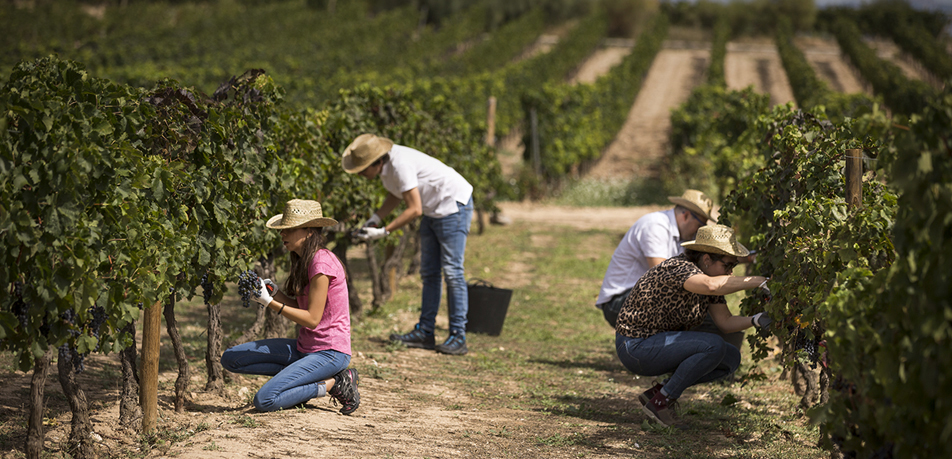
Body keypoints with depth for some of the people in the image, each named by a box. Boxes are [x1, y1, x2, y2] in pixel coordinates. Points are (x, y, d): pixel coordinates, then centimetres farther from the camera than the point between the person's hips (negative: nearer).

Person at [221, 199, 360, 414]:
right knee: (231, 359, 4)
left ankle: (332, 384, -6)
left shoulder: (322, 262, -19)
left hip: (329, 352, -10)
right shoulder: (305, 261, 11)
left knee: (264, 400, -23)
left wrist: (270, 302, -20)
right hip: (304, 347, 10)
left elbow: (312, 319, -19)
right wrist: (273, 292, -3)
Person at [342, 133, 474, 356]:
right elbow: (395, 195, 16)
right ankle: (425, 333, 12)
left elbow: (415, 209, -28)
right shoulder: (385, 165, 0)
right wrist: (375, 219, 3)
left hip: (454, 205, -10)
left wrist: (384, 231, -24)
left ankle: (458, 337, -9)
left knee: (452, 271, -11)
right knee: (429, 273, 9)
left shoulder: (400, 164, -29)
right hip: (433, 210, 10)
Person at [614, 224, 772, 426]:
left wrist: (755, 320, -18)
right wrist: (760, 281, -42)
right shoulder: (678, 268, -25)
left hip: (662, 343, 10)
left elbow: (725, 322, 1)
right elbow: (711, 285, -47)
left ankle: (658, 391, 6)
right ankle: (660, 401, -11)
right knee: (713, 346, -25)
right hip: (637, 346, -10)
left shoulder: (708, 275, 4)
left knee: (731, 358, 2)